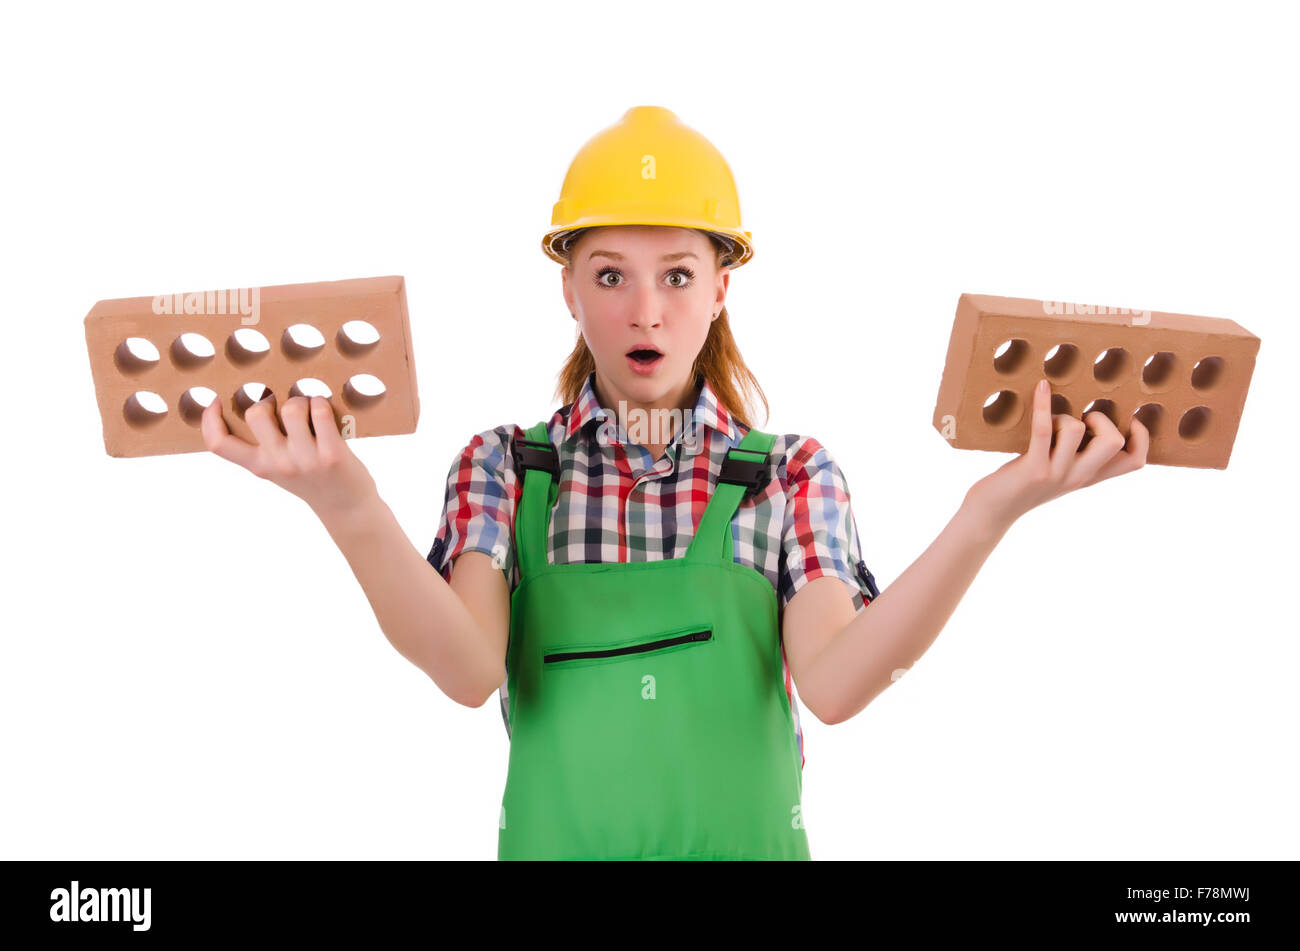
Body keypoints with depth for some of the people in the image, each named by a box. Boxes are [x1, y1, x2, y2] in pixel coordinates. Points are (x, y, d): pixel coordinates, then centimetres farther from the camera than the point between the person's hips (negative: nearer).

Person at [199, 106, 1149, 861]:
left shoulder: (793, 473, -5)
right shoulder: (504, 468, -5)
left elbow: (833, 684, -19)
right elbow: (470, 670, -21)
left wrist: (989, 511, -31)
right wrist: (347, 503, -36)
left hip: (747, 840, 0)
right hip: (553, 839, 0)